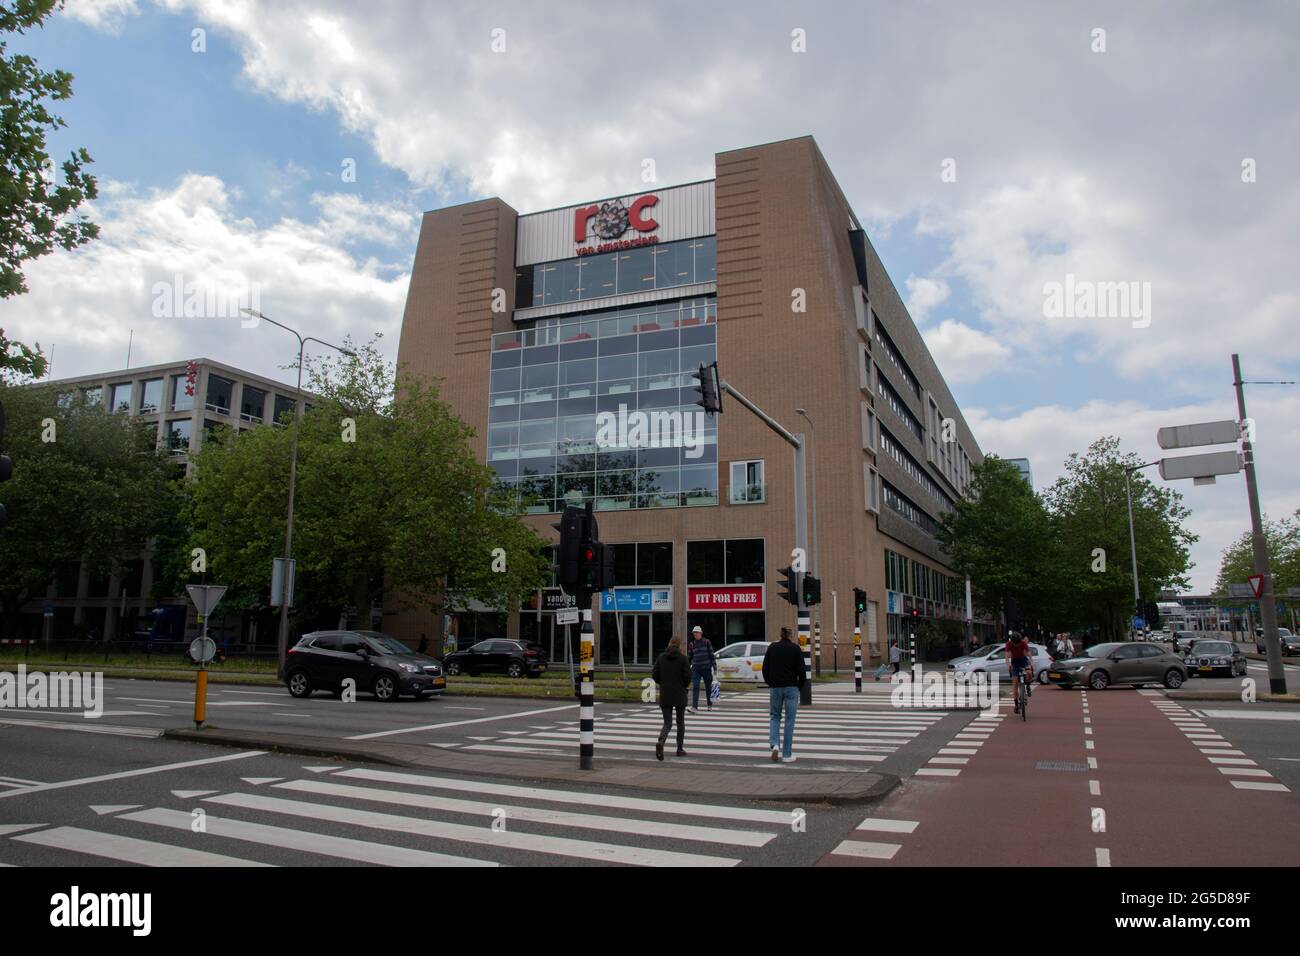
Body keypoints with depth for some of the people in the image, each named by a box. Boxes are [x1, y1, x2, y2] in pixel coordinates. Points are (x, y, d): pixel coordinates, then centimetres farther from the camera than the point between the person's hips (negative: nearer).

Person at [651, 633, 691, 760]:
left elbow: (655, 675, -1)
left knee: (667, 723, 7)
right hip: (680, 695, -2)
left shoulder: (661, 657, -1)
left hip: (665, 695, 2)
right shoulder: (682, 658, -9)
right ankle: (680, 749, 20)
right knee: (680, 722, 16)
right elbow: (687, 676, -11)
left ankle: (660, 742, -20)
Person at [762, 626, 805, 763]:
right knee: (789, 720, 5)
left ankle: (774, 745, -7)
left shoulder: (772, 647, 3)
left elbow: (765, 668, 4)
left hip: (775, 688, 2)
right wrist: (800, 687, 6)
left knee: (775, 717, 16)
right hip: (791, 687, -2)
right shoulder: (795, 648, -3)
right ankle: (787, 755, 5)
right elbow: (801, 670, -6)